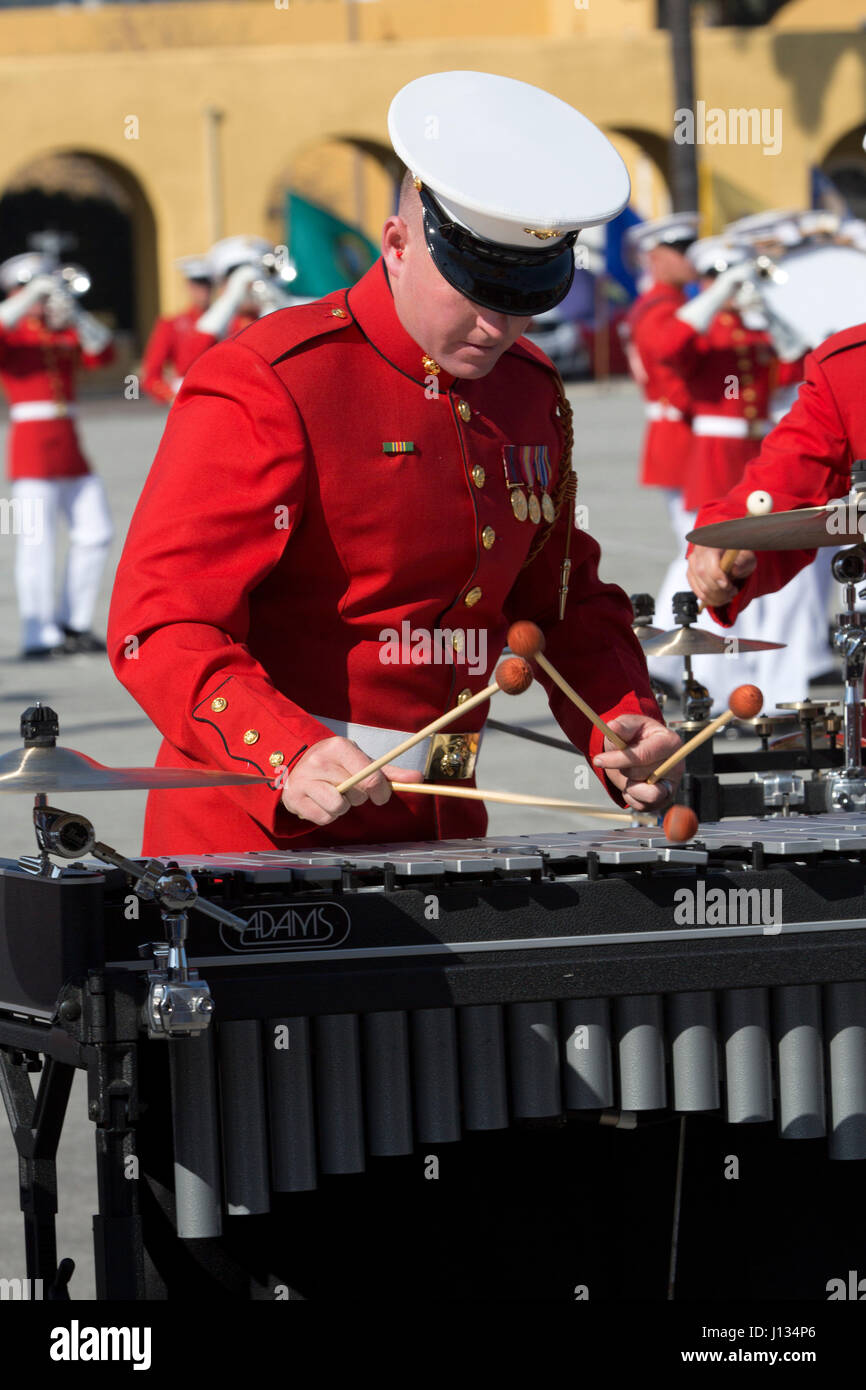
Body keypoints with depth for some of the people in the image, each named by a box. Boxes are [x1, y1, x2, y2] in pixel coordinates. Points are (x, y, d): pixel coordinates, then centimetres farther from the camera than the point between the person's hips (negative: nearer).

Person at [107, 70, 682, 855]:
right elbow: (160, 626, -18)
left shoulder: (531, 395, 12)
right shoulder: (266, 392, -12)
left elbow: (563, 600, 24)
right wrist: (289, 759, -32)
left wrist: (622, 728, 4)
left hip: (441, 834, 6)